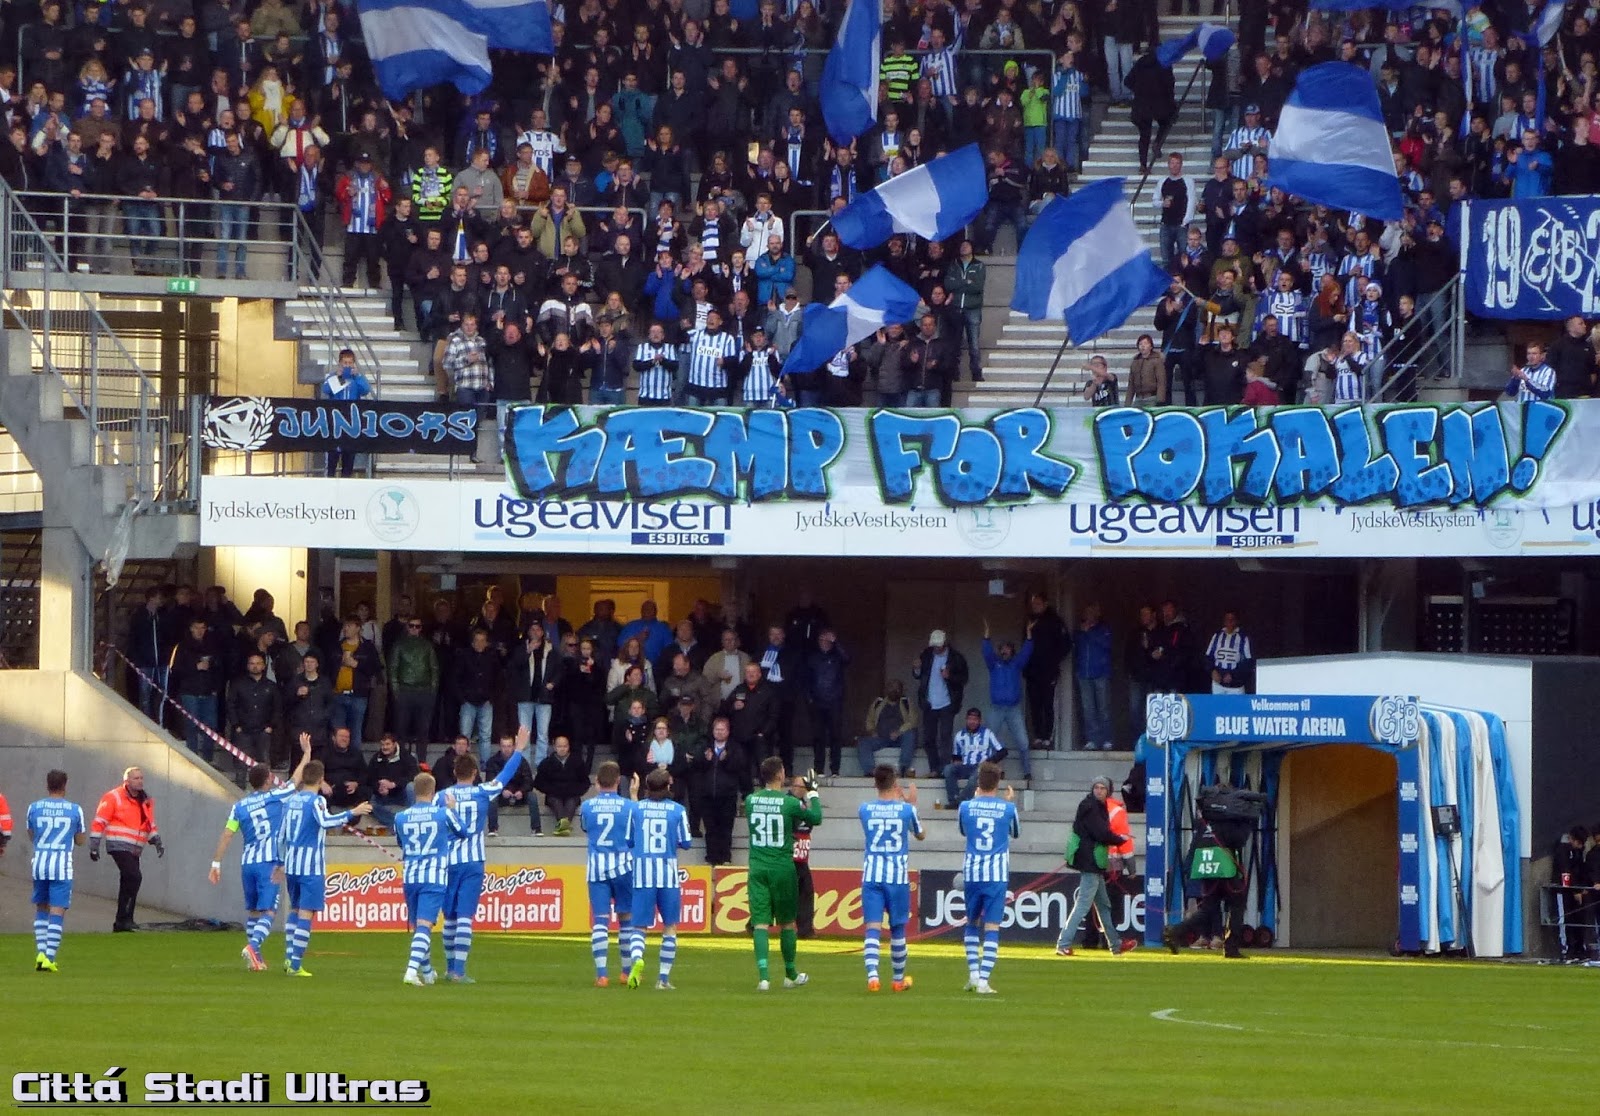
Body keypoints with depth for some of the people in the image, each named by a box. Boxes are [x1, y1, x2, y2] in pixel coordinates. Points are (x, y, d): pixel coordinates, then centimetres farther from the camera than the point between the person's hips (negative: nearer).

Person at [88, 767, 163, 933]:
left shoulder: (146, 800, 14)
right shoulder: (114, 798, -6)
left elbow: (150, 825, 25)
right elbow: (99, 822, -5)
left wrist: (157, 842, 11)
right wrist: (94, 846, -7)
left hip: (134, 850, 7)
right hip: (119, 846, -7)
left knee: (127, 884, 8)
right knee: (134, 877, -21)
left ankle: (121, 922, 15)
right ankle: (126, 918, -18)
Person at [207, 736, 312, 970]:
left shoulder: (239, 807, 7)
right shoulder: (276, 797, -1)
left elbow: (226, 836, 2)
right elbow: (296, 779, 11)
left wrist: (216, 864, 6)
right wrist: (307, 753, 24)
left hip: (247, 863, 4)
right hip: (270, 862, -4)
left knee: (252, 911, 16)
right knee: (268, 911, -8)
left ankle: (256, 959, 18)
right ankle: (253, 946, -31)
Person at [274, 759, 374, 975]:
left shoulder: (291, 800, 12)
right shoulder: (316, 801, -9)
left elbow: (281, 835, 18)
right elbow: (325, 821, -30)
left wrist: (281, 864, 28)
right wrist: (352, 813, -29)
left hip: (292, 864, 7)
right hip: (311, 866, -7)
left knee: (295, 909, 21)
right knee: (306, 913, -5)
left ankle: (289, 957, 18)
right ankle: (295, 965, -9)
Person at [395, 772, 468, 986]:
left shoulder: (400, 817, 3)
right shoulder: (444, 814, -4)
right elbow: (463, 832, 15)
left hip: (410, 878, 3)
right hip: (434, 877, -3)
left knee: (417, 926, 18)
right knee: (424, 925, -10)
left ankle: (427, 972, 33)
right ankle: (412, 970, -28)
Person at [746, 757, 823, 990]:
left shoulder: (750, 801, 0)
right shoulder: (789, 803, -11)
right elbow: (816, 818, 2)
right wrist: (812, 792, 17)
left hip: (757, 868, 2)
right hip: (782, 867, -2)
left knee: (760, 923, -2)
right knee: (786, 922, 13)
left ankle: (763, 976, -16)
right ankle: (790, 974, 27)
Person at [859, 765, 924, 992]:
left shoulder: (864, 809, 0)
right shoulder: (906, 809, -3)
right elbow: (920, 835, 16)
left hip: (871, 875, 0)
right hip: (898, 875, 0)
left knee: (873, 928, -5)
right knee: (897, 929, 14)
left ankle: (872, 975, -25)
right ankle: (898, 979, 25)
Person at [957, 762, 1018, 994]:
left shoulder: (966, 806, -1)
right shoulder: (1008, 808, -3)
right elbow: (1015, 833, 17)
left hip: (972, 871, 2)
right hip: (997, 873, -2)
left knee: (972, 923, 19)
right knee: (992, 927, -2)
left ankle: (973, 974, 12)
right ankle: (983, 981, -11)